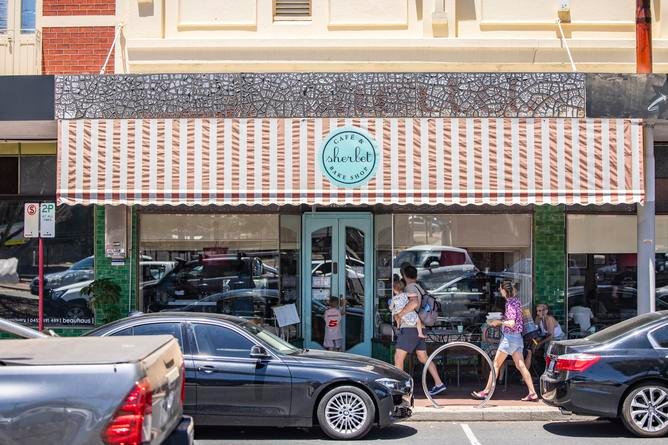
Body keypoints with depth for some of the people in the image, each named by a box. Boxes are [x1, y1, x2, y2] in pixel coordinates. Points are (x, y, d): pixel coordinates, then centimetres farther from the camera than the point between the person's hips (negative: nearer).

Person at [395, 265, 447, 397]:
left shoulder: (410, 287, -12)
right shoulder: (419, 288, 16)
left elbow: (414, 302, -30)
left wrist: (400, 314, -22)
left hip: (409, 328, -9)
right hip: (419, 328, 9)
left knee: (398, 358, -5)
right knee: (423, 358, 14)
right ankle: (439, 384, 12)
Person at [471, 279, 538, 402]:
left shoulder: (510, 303, -16)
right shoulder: (515, 300, 11)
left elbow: (511, 323, -24)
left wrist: (499, 322, -10)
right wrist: (498, 321, 14)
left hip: (510, 337, -9)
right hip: (517, 337, 9)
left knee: (496, 364, 1)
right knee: (521, 366, 7)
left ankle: (486, 392, 7)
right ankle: (533, 393, 3)